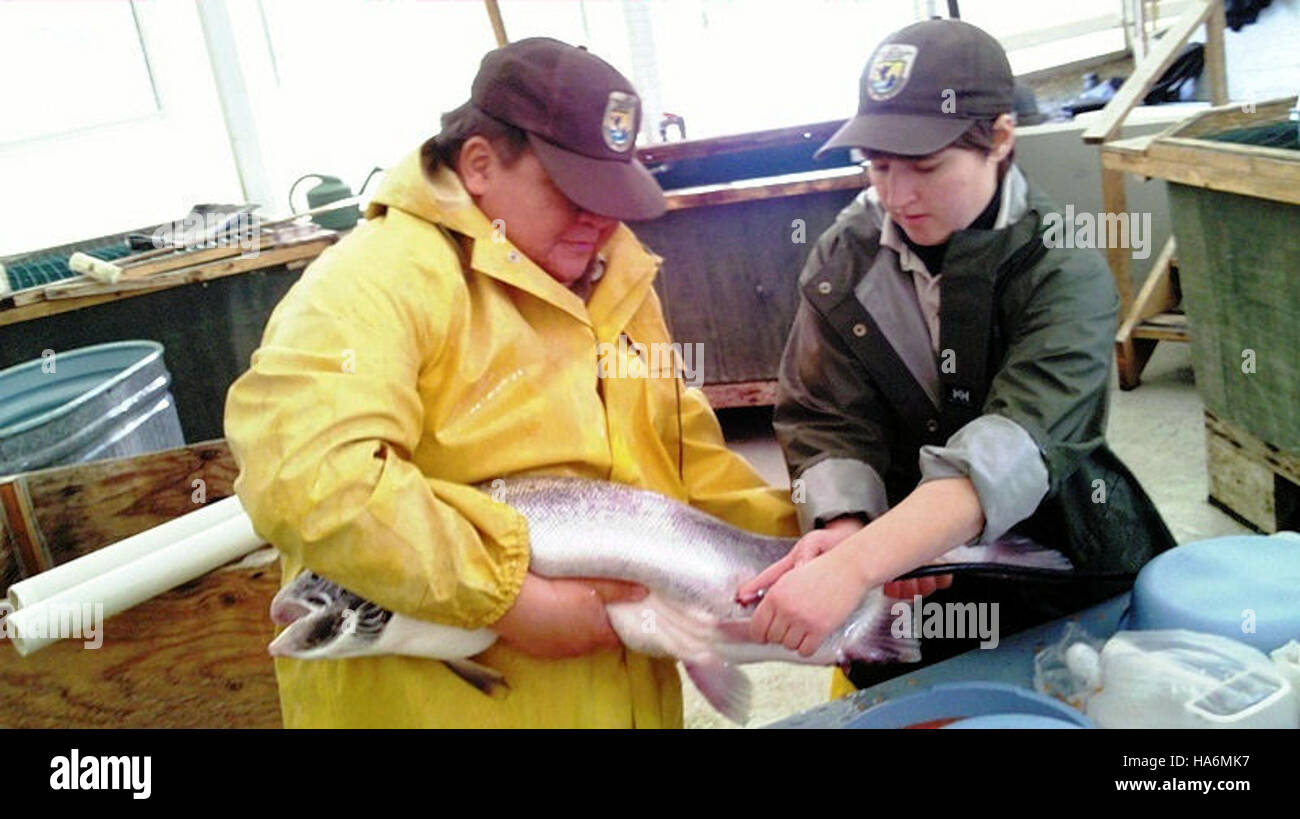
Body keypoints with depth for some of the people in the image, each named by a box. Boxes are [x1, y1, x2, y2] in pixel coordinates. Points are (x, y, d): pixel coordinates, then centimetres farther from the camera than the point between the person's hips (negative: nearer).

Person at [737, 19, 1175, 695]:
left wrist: (852, 568, -46)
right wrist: (843, 526, -32)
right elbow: (824, 421, -10)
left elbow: (1013, 448, -33)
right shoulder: (844, 258, -8)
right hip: (909, 586, 2)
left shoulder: (1066, 272, -19)